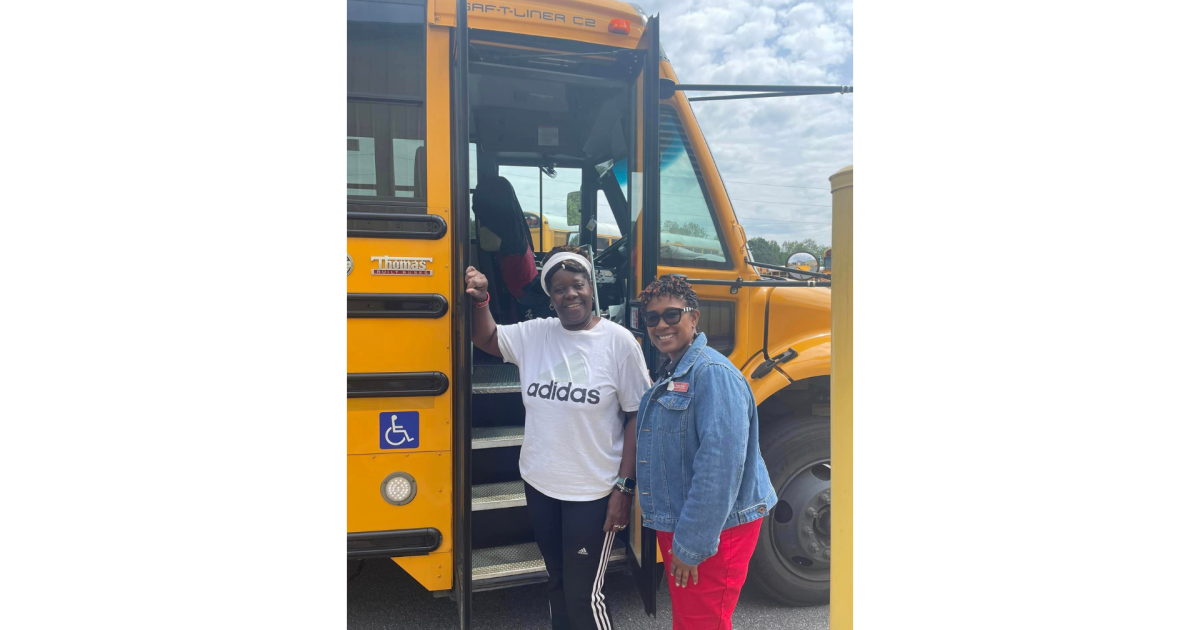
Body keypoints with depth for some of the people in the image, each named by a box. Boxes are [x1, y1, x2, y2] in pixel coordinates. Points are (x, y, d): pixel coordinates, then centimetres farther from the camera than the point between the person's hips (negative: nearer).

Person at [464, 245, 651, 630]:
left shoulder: (618, 341, -11)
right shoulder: (534, 334, 1)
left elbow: (637, 416, -10)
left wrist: (625, 486, -12)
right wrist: (480, 300, -10)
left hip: (593, 493, -4)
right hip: (540, 485, 5)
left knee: (583, 595, 5)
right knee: (558, 582, 21)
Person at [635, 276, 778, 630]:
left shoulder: (713, 373, -21)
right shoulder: (669, 375, 9)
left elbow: (721, 464, -27)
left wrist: (692, 544, -24)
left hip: (714, 531, -9)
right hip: (675, 523, 9)